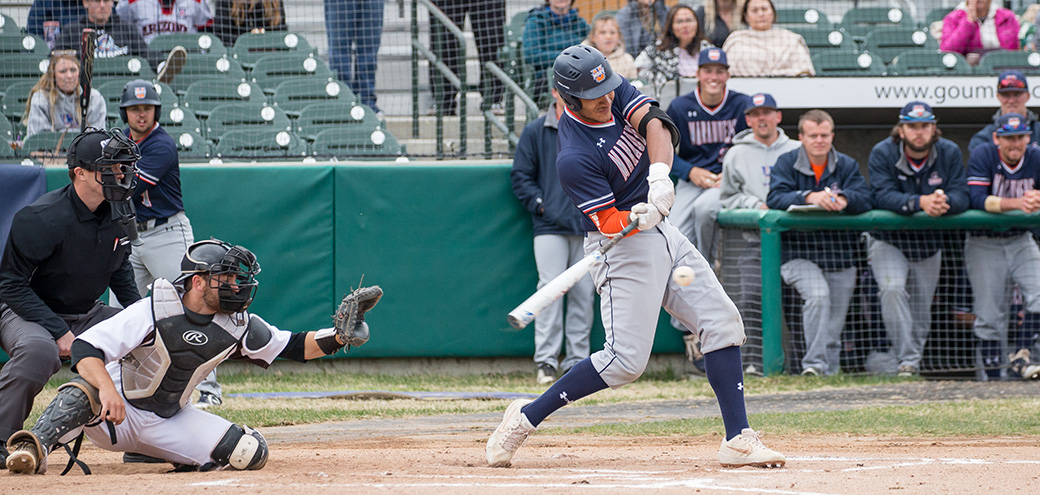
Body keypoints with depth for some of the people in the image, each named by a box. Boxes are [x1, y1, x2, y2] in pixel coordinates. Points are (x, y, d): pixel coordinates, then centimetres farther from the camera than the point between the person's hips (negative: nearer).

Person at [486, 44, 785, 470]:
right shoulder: (574, 158, -23)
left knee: (723, 322, 0)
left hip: (661, 235, 8)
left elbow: (655, 123, -16)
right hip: (622, 246, -8)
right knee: (626, 359, -14)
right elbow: (609, 223, -23)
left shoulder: (616, 91, -2)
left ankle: (738, 439, 0)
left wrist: (659, 175, -33)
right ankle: (526, 417, -1)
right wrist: (641, 216, -43)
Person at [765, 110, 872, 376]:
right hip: (798, 252, -3)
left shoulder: (847, 165, 11)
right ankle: (814, 364, -25)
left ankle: (829, 369, 17)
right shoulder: (786, 163, 5)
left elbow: (864, 197, -5)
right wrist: (810, 197, -30)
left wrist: (844, 200, -29)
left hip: (839, 254, 3)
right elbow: (775, 198, -12)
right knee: (817, 294, -27)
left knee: (834, 323, 4)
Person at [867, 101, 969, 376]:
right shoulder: (882, 154, -12)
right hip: (888, 240, -3)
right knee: (892, 289, -26)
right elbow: (882, 196, -24)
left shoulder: (950, 153, -5)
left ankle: (915, 358, 26)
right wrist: (920, 202, -40)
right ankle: (907, 361, -26)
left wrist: (944, 203, -38)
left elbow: (961, 196, -14)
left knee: (921, 310, 7)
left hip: (929, 243, 3)